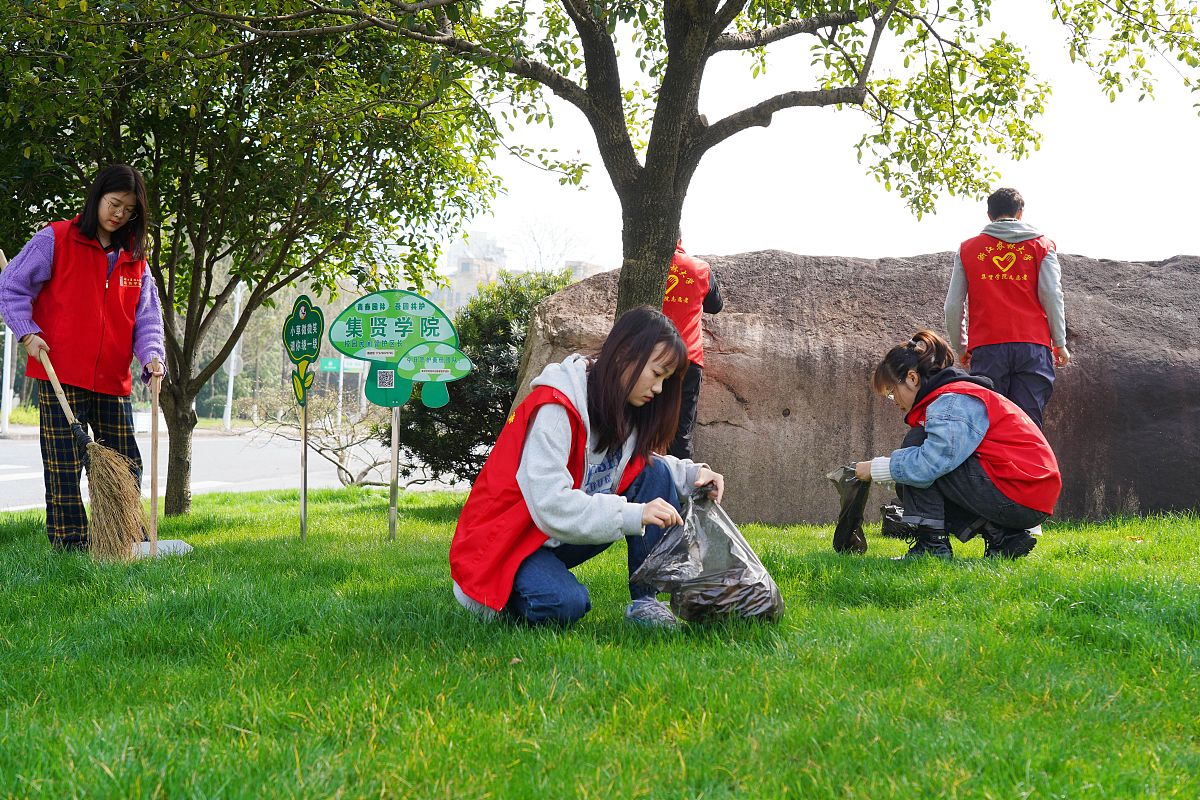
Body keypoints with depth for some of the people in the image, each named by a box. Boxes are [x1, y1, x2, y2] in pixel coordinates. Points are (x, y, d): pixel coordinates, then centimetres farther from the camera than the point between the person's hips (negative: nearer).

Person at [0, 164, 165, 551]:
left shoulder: (134, 257, 12)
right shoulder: (55, 240, -3)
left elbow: (147, 315, 10)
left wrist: (151, 355, -8)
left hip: (114, 381, 5)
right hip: (61, 377, -5)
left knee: (127, 467, 7)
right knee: (65, 468, -2)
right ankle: (70, 547, 4)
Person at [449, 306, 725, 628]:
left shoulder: (624, 410, 1)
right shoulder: (555, 406, -25)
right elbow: (550, 504, -32)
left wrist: (693, 473, -8)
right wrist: (634, 514, -37)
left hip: (564, 539, 8)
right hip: (507, 541, -8)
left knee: (656, 474, -7)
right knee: (565, 603, -36)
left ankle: (645, 601, -7)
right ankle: (496, 594, -3)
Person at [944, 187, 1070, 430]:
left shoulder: (967, 249, 13)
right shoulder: (1042, 246, 11)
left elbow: (953, 305, 10)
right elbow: (1052, 296, 1)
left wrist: (960, 348, 19)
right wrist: (1060, 343, 7)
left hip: (986, 348, 0)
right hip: (1033, 346, 0)